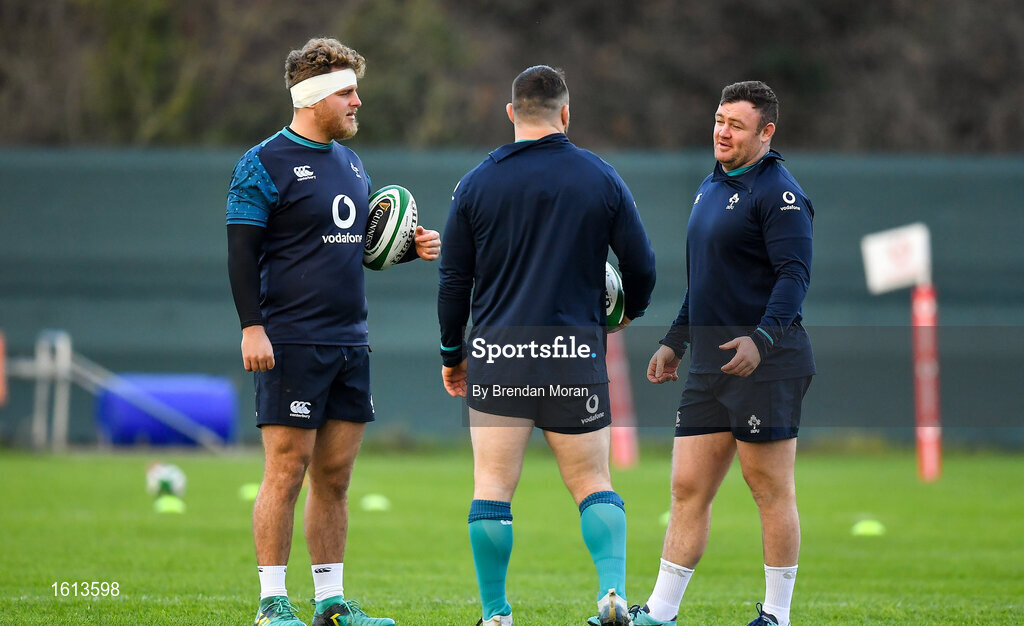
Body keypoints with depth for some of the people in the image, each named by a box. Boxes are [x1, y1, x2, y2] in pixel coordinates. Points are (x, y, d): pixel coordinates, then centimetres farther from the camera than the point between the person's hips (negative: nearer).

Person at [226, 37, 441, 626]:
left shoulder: (351, 163, 17)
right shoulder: (266, 163, -6)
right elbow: (242, 251, -10)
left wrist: (411, 246, 8)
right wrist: (252, 327, -18)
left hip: (350, 343, 7)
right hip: (291, 343, -7)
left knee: (335, 475, 8)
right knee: (288, 468, -7)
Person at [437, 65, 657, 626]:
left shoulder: (476, 184, 2)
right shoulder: (600, 179, 2)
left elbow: (454, 280, 6)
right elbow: (641, 265, 5)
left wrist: (451, 354, 16)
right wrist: (629, 311, 26)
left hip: (496, 356, 0)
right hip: (576, 358, 0)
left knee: (493, 487, 4)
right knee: (593, 483, 8)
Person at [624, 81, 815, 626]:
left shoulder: (778, 193, -9)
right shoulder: (711, 187, 19)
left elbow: (795, 274, -18)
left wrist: (762, 337, -30)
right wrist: (675, 341, 26)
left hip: (765, 363, -8)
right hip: (709, 365, 8)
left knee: (772, 491, -2)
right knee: (688, 488, 6)